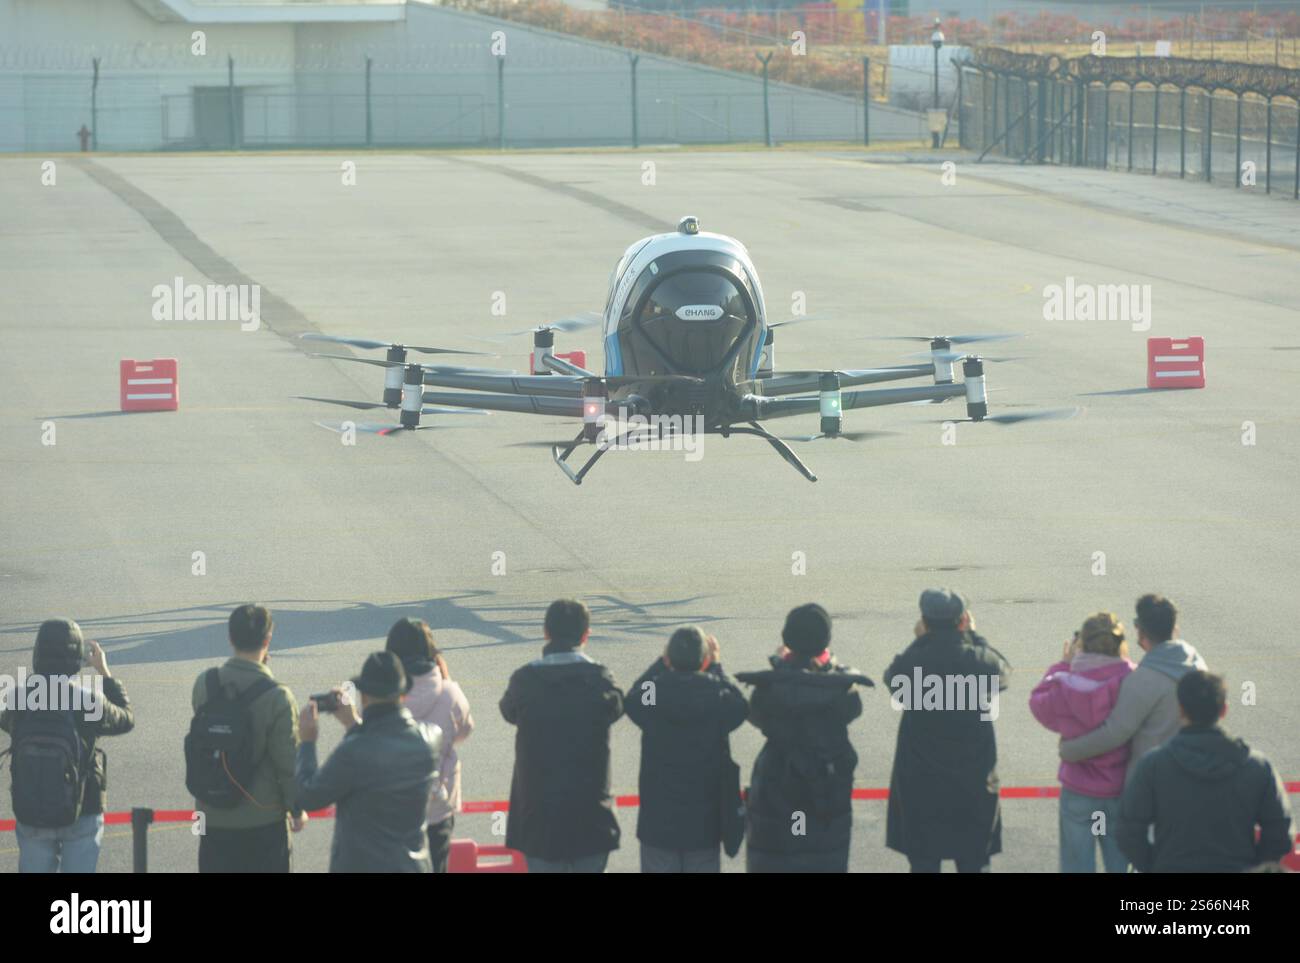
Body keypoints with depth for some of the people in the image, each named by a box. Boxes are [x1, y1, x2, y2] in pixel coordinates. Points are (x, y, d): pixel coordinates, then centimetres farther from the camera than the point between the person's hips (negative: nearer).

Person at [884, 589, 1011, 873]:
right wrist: (973, 635, 17)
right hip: (973, 778, 1)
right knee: (974, 862, 10)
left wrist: (919, 642, 14)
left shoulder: (912, 661, -14)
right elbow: (1003, 671, 12)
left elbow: (893, 678, 10)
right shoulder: (978, 660, -12)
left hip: (919, 783, -1)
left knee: (923, 862, 8)